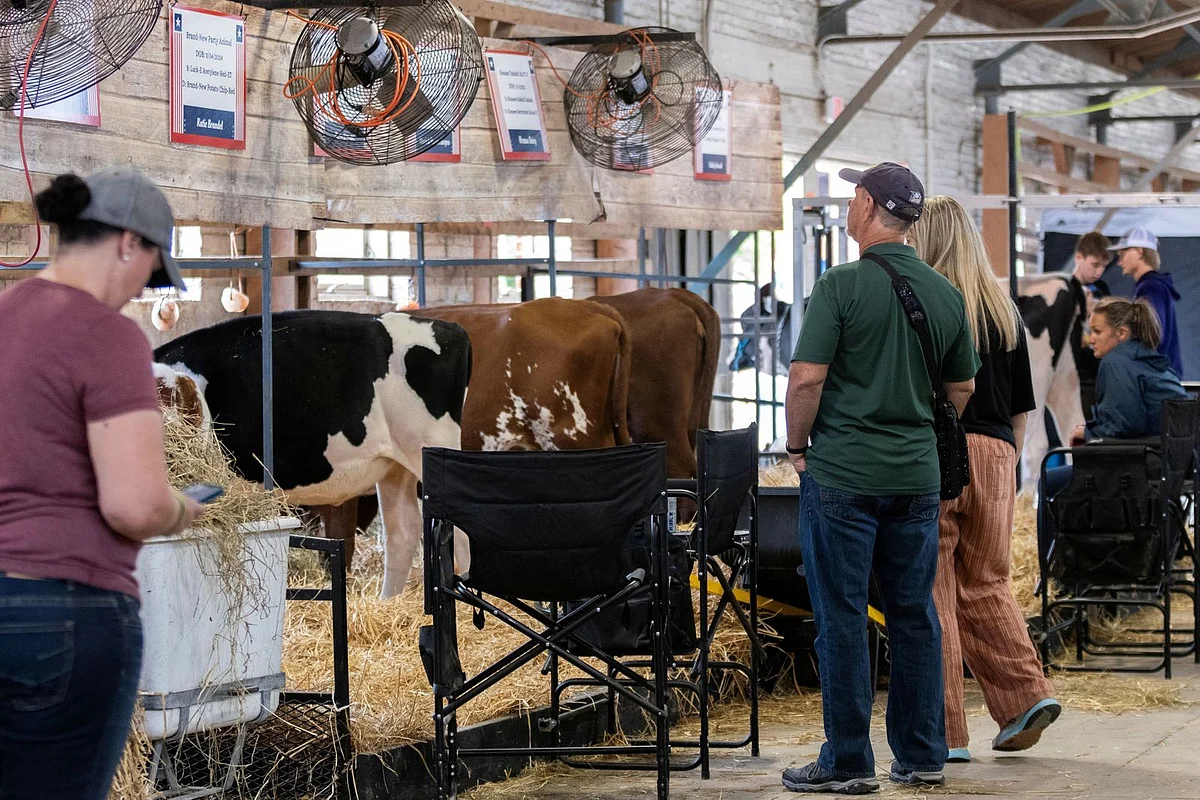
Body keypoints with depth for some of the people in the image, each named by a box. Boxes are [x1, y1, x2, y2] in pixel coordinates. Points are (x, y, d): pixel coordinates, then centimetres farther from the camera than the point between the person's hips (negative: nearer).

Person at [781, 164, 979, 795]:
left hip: (842, 474, -5)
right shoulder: (946, 294, 6)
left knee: (842, 619, 0)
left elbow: (806, 380, -16)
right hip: (918, 475, 5)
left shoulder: (841, 287, -12)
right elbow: (962, 388, 14)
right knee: (914, 616, 11)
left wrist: (797, 446, -1)